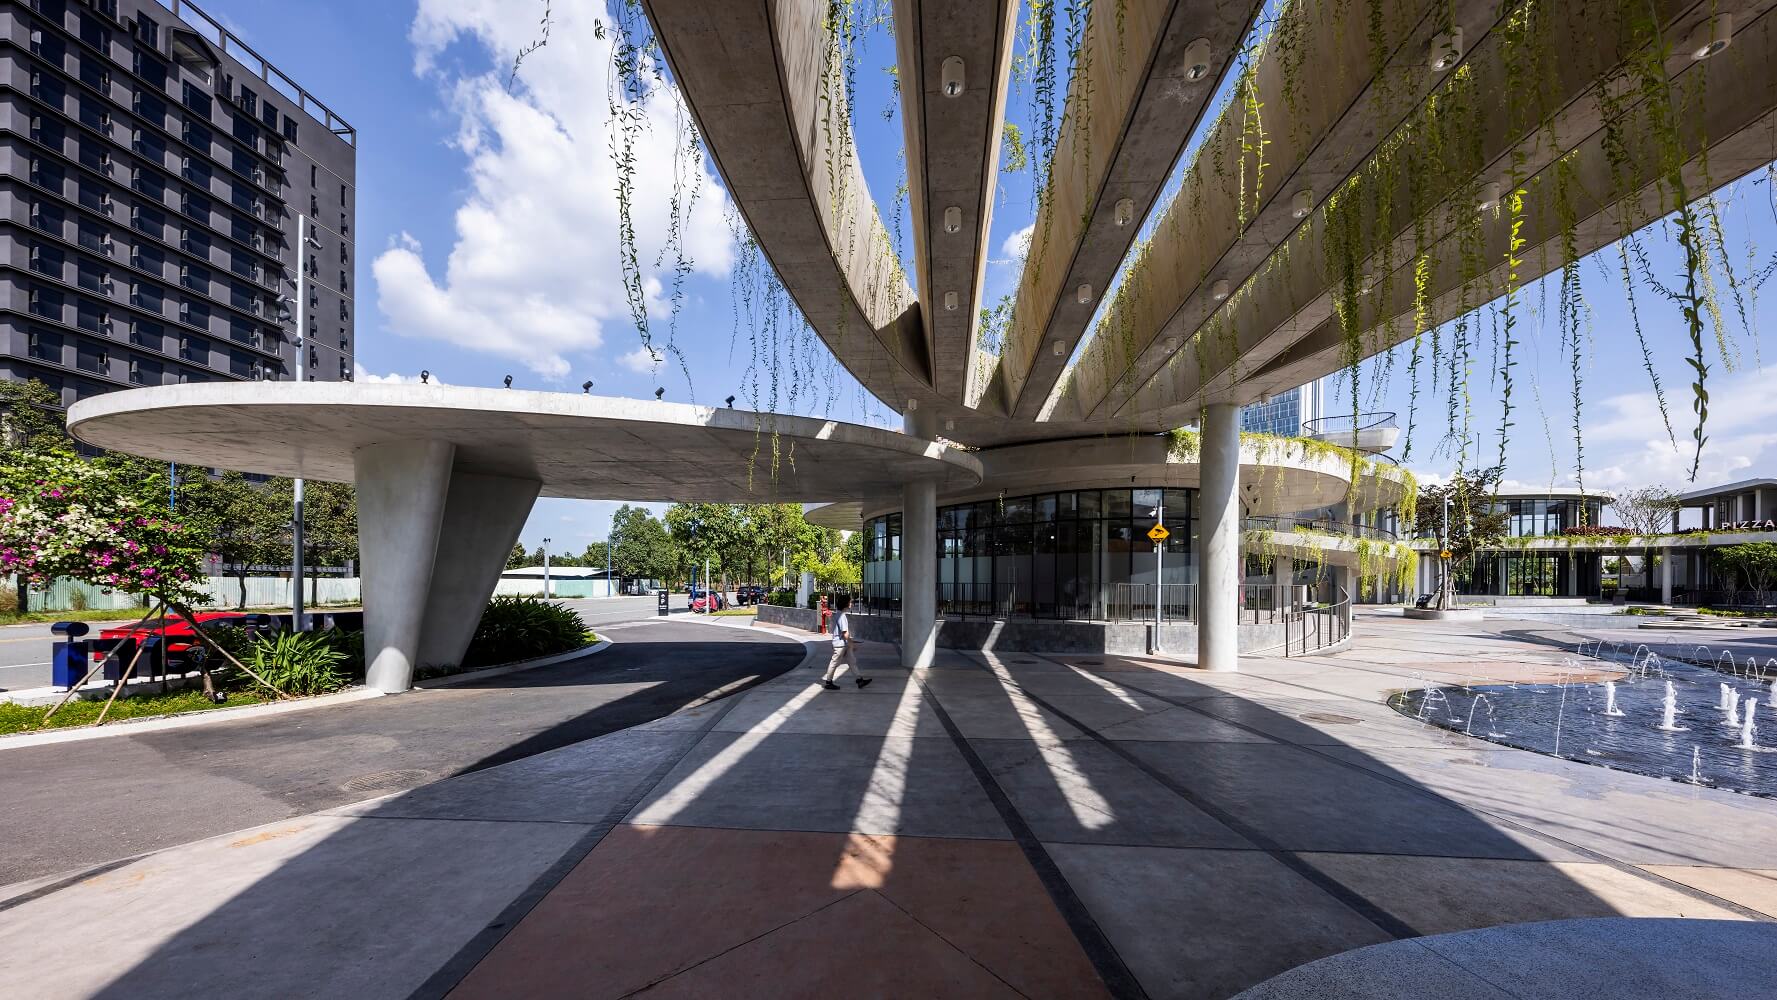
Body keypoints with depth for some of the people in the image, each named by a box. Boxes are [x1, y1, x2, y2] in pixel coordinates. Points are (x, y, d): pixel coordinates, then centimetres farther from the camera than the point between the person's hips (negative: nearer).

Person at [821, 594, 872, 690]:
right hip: (840, 644, -10)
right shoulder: (841, 615, -21)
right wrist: (851, 644, -14)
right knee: (834, 663, 3)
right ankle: (827, 682, 16)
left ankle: (859, 680, 14)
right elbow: (845, 633, -23)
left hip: (844, 644, 10)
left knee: (852, 661, 10)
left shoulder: (838, 614, 9)